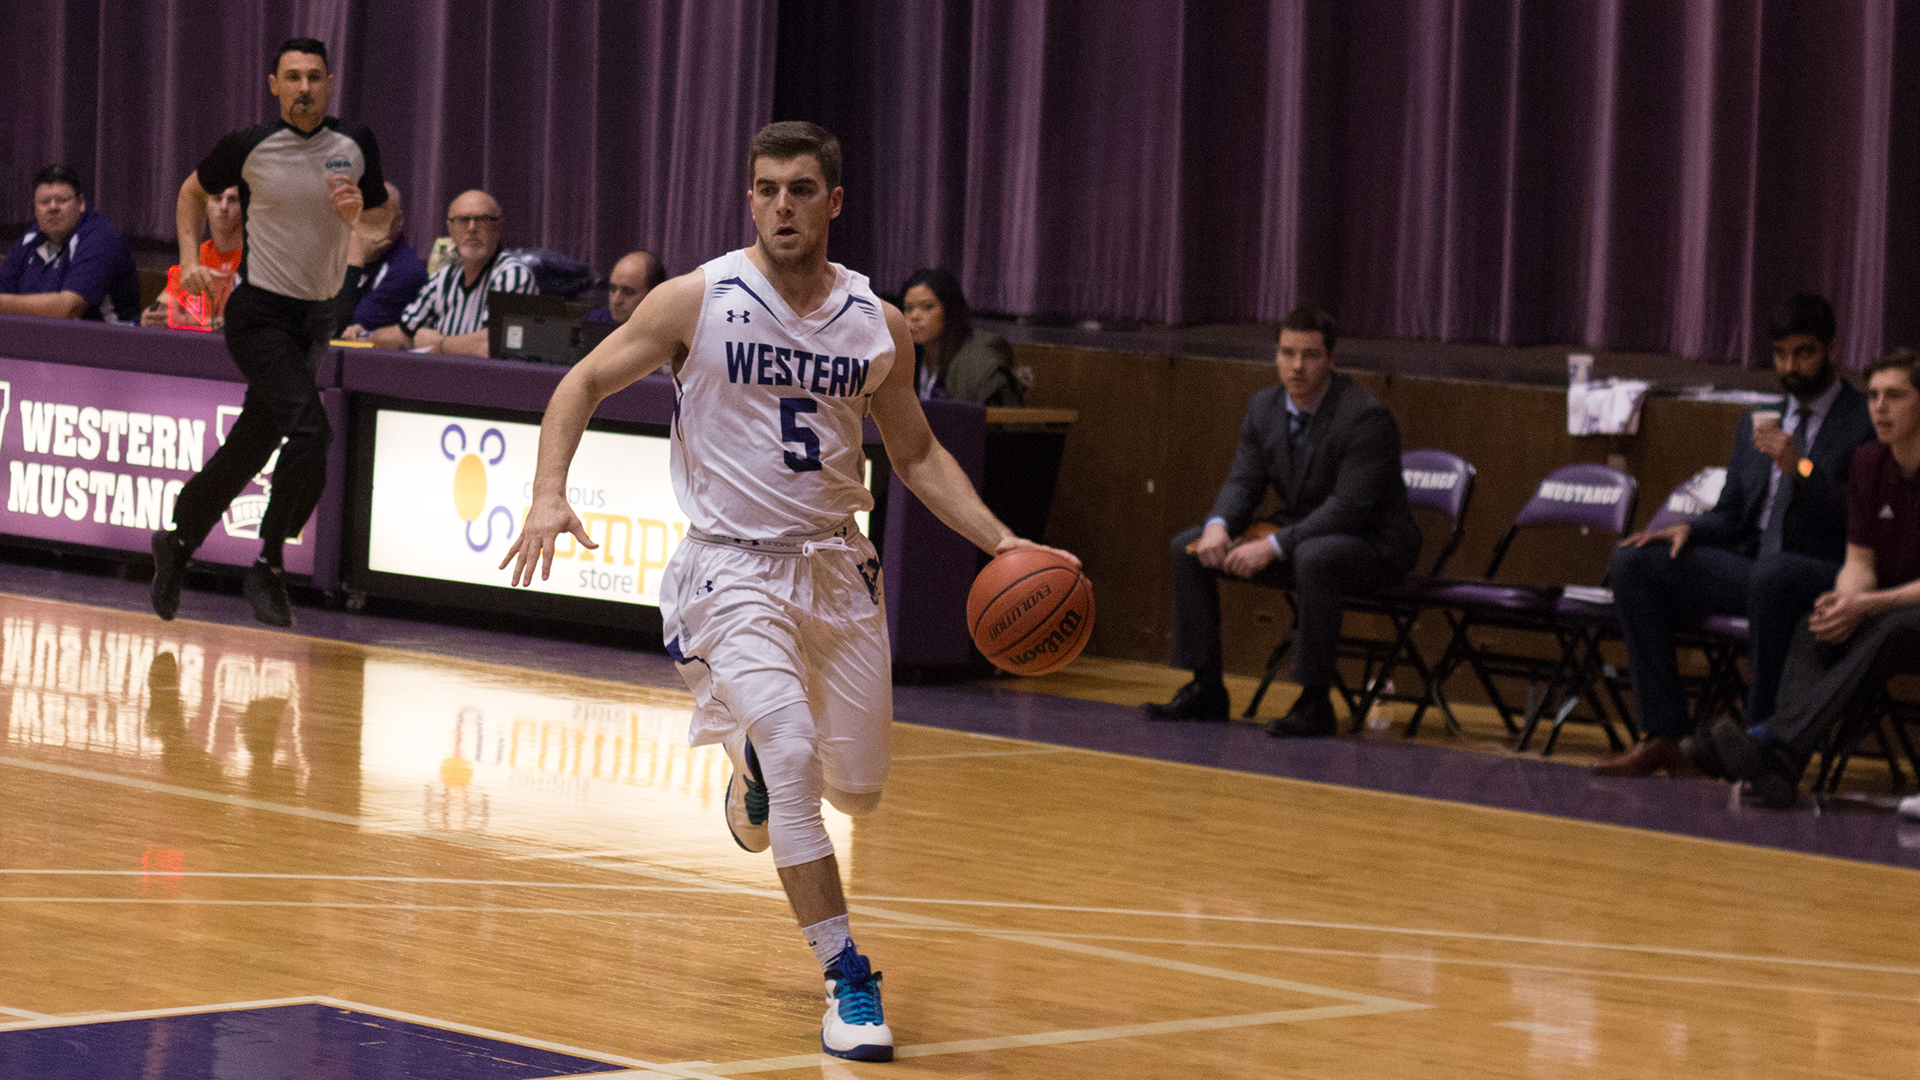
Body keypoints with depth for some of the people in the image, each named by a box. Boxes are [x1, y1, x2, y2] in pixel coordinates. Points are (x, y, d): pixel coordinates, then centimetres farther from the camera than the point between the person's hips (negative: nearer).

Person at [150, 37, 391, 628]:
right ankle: (268, 568, -10)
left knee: (250, 448, 11)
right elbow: (193, 190, 10)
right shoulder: (250, 146, -8)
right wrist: (191, 257, -2)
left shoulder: (356, 143, -1)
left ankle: (178, 542, 34)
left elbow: (382, 220, 11)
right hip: (260, 310, -5)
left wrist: (357, 213, -11)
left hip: (317, 316, 5)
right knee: (310, 429, -23)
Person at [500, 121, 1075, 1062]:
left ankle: (756, 752, 48)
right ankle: (846, 980, -14)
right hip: (733, 565, -4)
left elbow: (916, 452, 11)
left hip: (836, 565, 4)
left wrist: (999, 541, -1)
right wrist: (548, 495, -18)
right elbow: (585, 383, -2)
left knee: (858, 790, 12)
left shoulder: (878, 324, -1)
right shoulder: (698, 302, -10)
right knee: (793, 758, -23)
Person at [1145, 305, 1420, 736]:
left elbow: (1349, 507, -28)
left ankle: (1314, 701, -31)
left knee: (1314, 558, -41)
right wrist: (1218, 526, -21)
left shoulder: (1367, 417, -22)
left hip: (1373, 544, -8)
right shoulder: (1264, 407, 2)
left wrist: (1274, 546, -35)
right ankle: (1205, 689, 1)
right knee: (1188, 548, -2)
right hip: (1299, 535, 8)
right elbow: (1243, 482, 3)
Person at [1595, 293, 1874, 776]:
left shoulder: (1867, 422, -1)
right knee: (1634, 563, -10)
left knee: (1772, 575, -41)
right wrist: (1688, 530, 1)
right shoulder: (1757, 424, 21)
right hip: (1752, 566, 7)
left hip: (1826, 575, -7)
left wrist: (1800, 467, -22)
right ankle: (1665, 737, -14)